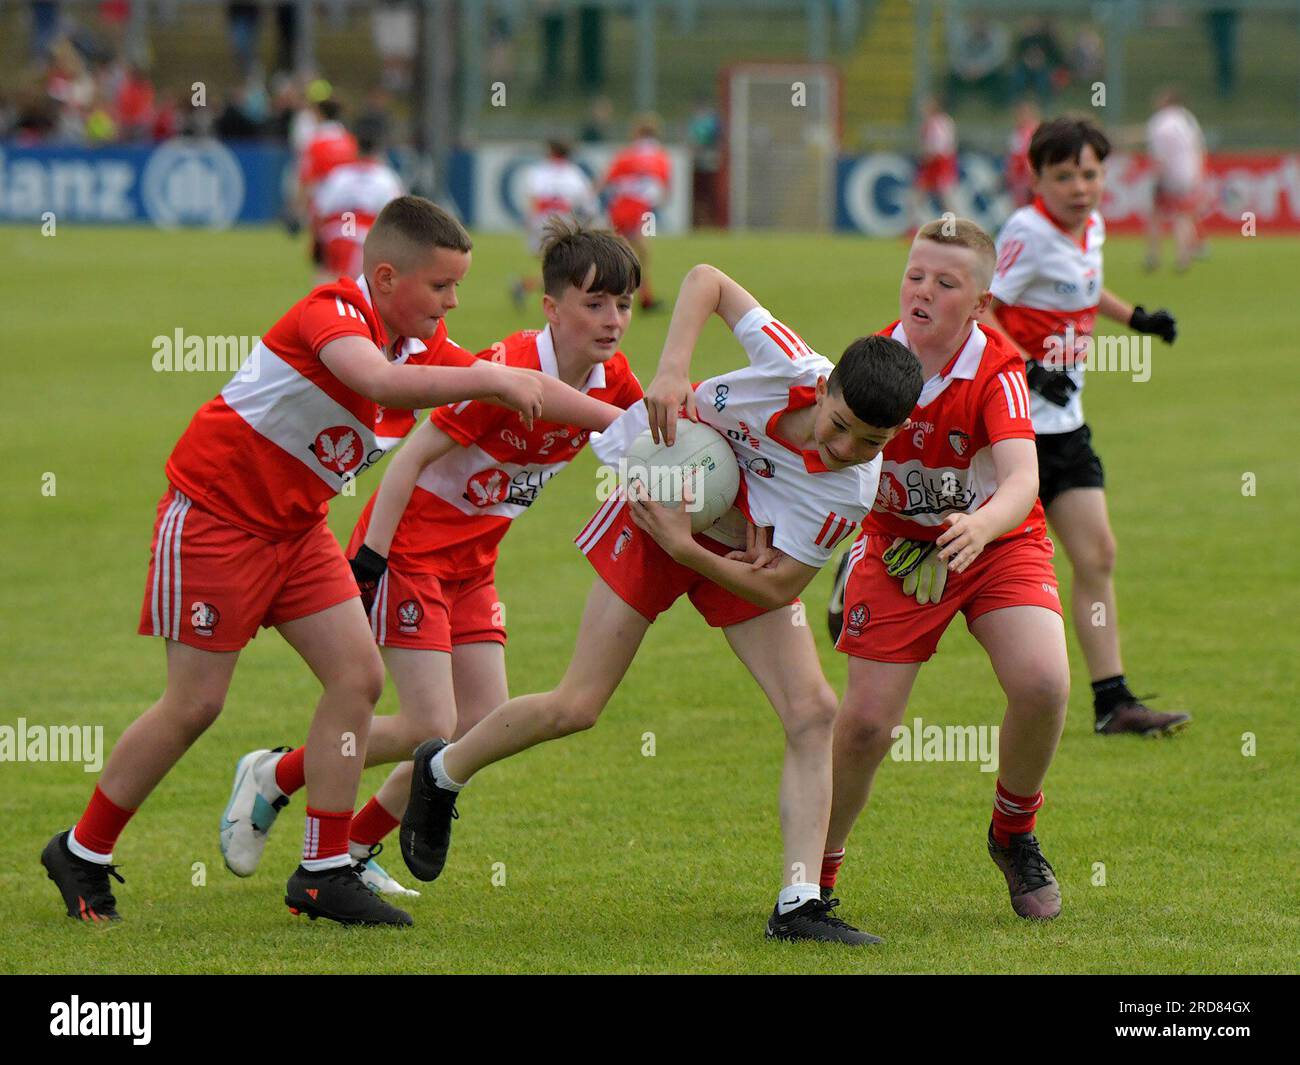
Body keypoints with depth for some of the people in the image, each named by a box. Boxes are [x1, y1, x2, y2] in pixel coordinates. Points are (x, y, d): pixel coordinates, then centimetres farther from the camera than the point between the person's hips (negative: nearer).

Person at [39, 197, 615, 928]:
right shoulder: (332, 314, -24)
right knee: (195, 704, -4)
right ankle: (82, 853, 13)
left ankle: (325, 871, 3)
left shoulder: (425, 346, 2)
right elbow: (378, 381, -44)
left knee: (359, 675, -3)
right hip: (214, 509, -8)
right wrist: (490, 381, -46)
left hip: (296, 525, 8)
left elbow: (524, 391, 6)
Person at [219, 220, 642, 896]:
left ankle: (354, 850, 15)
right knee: (432, 727, -12)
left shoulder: (612, 382, -4)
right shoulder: (509, 370, -25)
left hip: (472, 561, 8)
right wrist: (368, 559, -23)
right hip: (410, 545, -8)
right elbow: (411, 458, -21)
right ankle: (272, 779, 9)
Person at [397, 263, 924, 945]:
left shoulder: (850, 495, -30)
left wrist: (682, 545, -31)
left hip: (741, 555, 2)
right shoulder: (791, 368, -32)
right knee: (577, 707, -4)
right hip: (658, 505, -2)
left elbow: (776, 590, -24)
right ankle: (441, 772, 23)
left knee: (812, 710, -14)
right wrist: (672, 371, -32)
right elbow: (707, 281, -19)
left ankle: (797, 905, -11)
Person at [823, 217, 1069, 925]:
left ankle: (1013, 833, 5)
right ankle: (817, 873, 14)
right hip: (897, 544, 1)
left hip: (998, 543, -1)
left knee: (1043, 683, -24)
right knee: (865, 722, -10)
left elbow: (1022, 479, -36)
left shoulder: (998, 372, -22)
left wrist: (982, 527, -57)